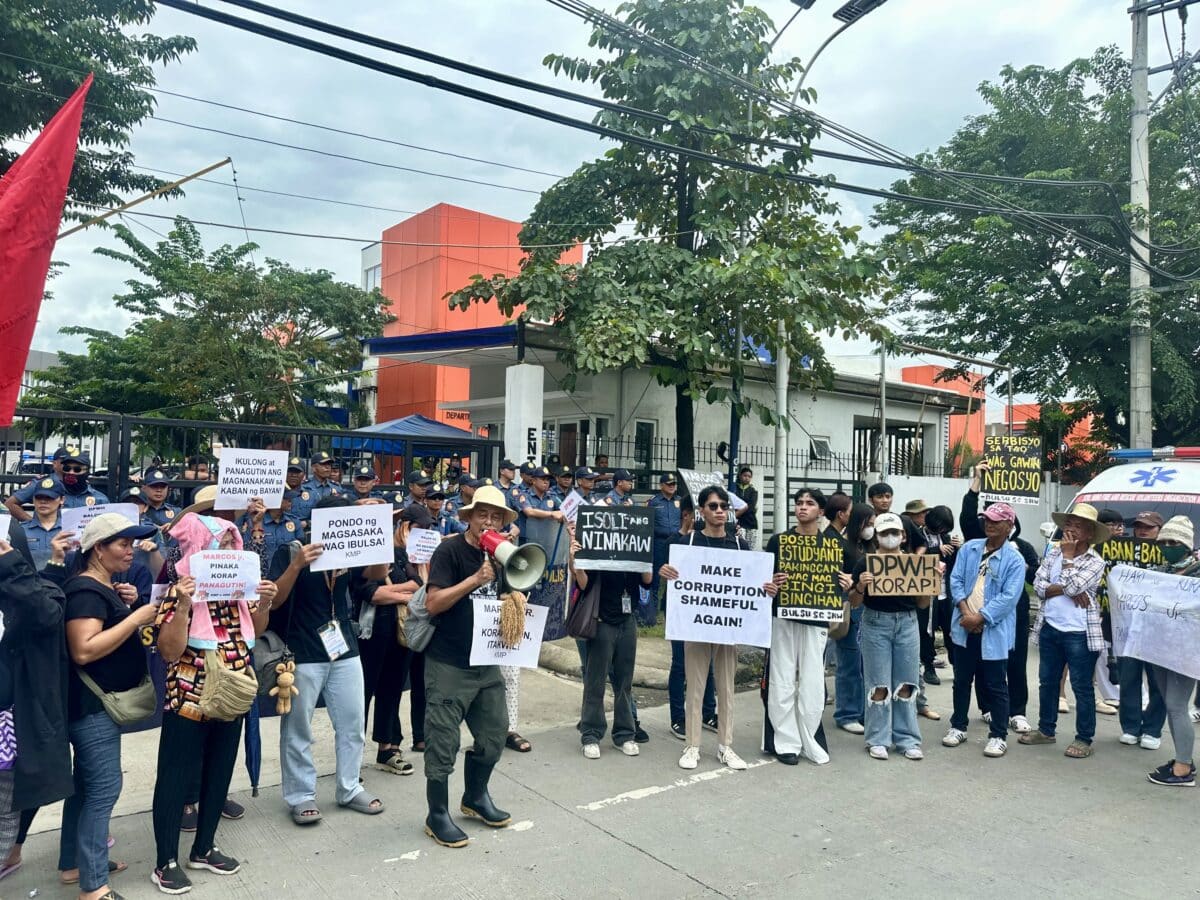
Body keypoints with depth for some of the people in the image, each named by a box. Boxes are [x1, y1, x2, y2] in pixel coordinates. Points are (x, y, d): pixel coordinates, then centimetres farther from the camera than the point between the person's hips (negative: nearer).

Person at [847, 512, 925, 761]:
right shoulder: (866, 562, -2)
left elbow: (922, 602, 12)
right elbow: (854, 602, 0)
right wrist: (860, 586, -21)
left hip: (907, 623, 3)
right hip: (876, 623, -3)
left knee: (906, 685, 6)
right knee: (879, 685, 0)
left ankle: (907, 739, 17)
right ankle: (878, 740, 10)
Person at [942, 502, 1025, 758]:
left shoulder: (1014, 559, -7)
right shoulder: (969, 548, 6)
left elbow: (1008, 597, -14)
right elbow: (956, 580, 1)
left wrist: (979, 618, -18)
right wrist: (965, 611, -12)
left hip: (993, 631, -4)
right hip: (964, 628, 4)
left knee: (995, 686, 4)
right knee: (962, 680, 14)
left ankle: (999, 736, 16)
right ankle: (958, 727, 27)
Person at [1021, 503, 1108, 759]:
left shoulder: (1095, 562, -7)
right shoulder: (1053, 553, 7)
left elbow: (1073, 585, -22)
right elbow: (1038, 585, -1)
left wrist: (1068, 555, -11)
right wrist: (1066, 589, -16)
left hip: (1079, 633, -5)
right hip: (1050, 628, 5)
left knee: (1082, 687, 3)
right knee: (1047, 681, 14)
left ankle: (1084, 739, 15)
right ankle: (1046, 729, 27)